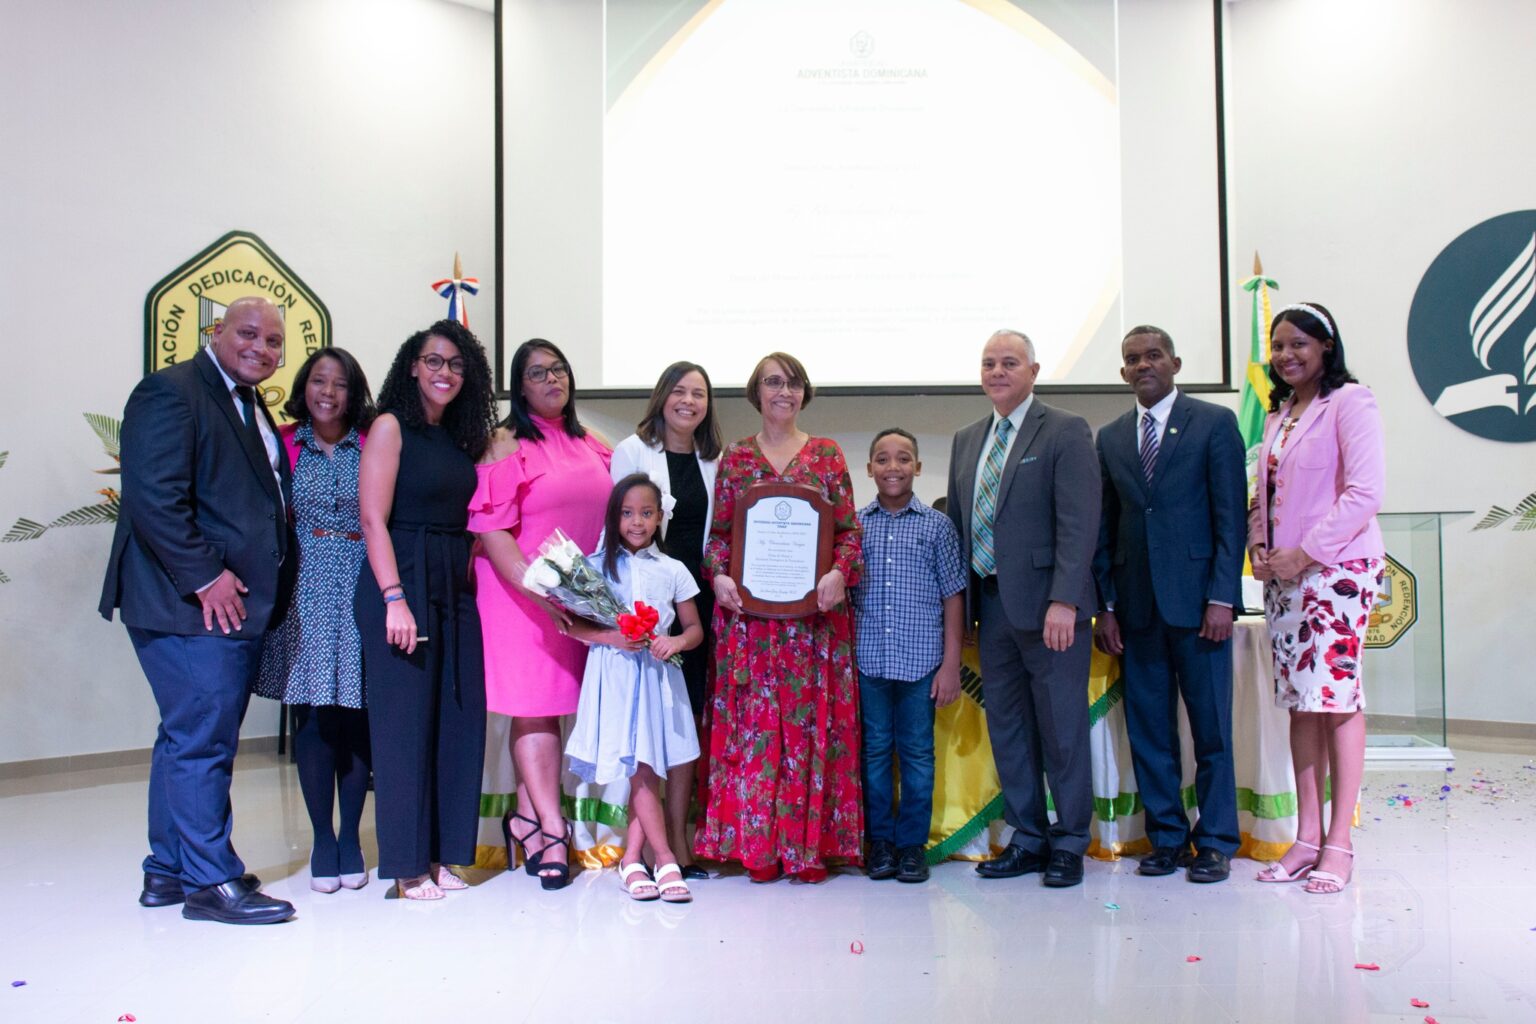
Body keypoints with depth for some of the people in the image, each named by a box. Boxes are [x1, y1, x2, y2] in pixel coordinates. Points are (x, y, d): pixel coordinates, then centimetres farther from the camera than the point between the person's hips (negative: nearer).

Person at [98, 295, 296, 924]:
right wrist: (205, 576, -19)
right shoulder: (171, 391, -9)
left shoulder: (252, 409, 19)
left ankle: (170, 870, 25)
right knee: (202, 740, -4)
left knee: (190, 738, 15)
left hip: (236, 605, 10)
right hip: (193, 605, -10)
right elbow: (153, 497, -19)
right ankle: (210, 881, 5)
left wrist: (262, 586, 12)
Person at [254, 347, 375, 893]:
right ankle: (322, 838, 13)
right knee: (312, 713, 0)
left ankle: (350, 837, 15)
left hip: (360, 585, 0)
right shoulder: (283, 444, 6)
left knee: (355, 712, 2)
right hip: (304, 589, 0)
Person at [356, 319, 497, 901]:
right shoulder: (391, 427, -4)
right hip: (402, 582, -6)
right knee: (405, 721, -1)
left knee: (455, 719, 6)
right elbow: (373, 519, -11)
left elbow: (463, 522, 14)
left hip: (455, 589, 6)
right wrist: (395, 599, -18)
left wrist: (468, 584, 2)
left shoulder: (461, 438, 15)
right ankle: (406, 865, 9)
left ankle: (439, 854, 18)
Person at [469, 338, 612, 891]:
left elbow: (611, 517, 21)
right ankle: (552, 827, 1)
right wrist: (539, 590, -20)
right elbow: (491, 528, -11)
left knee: (548, 706, 8)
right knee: (536, 705, -3)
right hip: (522, 591, -5)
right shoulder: (507, 443, -4)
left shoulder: (591, 446, 14)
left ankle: (526, 816, 19)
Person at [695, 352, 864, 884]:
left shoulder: (828, 455, 8)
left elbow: (848, 528, 4)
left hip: (813, 610, 0)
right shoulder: (735, 457, 11)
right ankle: (757, 844, 8)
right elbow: (719, 530, 9)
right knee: (752, 719, 0)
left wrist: (840, 571, -13)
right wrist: (718, 575, -8)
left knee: (811, 720, 0)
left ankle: (810, 843, 9)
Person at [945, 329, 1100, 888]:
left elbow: (1078, 522, -13)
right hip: (990, 603, 6)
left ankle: (1068, 844, 17)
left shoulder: (1065, 432, -5)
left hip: (1046, 604, -6)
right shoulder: (967, 440, 16)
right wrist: (961, 600, 9)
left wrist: (1063, 600, -21)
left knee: (1062, 728, 3)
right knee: (1007, 727, 12)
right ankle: (1028, 839, 24)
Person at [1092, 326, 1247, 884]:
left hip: (1196, 602, -4)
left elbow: (1232, 516, -3)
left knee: (1211, 729, 3)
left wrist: (1222, 598, -10)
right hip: (1136, 607, 4)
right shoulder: (1110, 438, 13)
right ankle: (1166, 837, 19)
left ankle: (1215, 842, 15)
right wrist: (1106, 605, 5)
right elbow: (1104, 526, 12)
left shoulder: (1214, 423, 1)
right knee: (1148, 729, 7)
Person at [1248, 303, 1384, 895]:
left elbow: (1365, 492, -14)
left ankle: (1339, 844, 3)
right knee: (1300, 703, 7)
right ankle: (1306, 837, 13)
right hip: (1282, 575, 7)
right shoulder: (1279, 414, 17)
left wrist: (1304, 552, -15)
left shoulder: (1349, 402, -5)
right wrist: (1258, 546, 2)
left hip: (1337, 571, -7)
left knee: (1336, 699, -6)